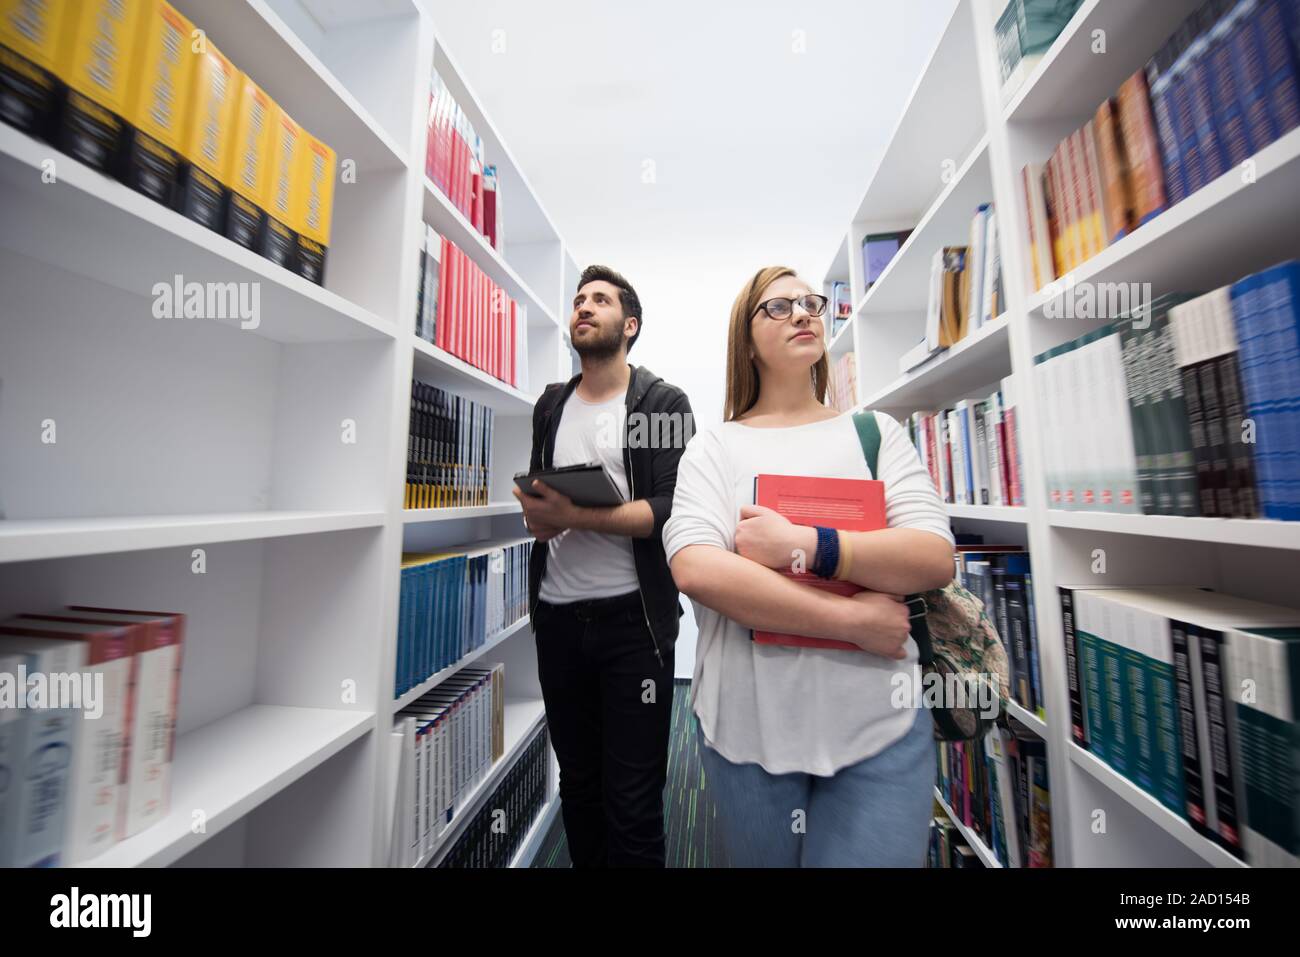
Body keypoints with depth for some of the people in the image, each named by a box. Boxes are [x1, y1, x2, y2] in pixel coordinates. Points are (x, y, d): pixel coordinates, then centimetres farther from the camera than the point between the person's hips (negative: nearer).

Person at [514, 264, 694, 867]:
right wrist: (535, 515, -3)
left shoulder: (665, 403, -2)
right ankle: (585, 860, 44)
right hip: (557, 615, 5)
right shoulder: (550, 404, 13)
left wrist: (575, 515, -22)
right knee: (577, 783, 22)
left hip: (632, 618, -4)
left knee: (633, 801, 8)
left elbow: (670, 509, -13)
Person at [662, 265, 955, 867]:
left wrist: (802, 545, -21)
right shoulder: (714, 446, -3)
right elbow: (694, 570, -18)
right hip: (746, 727, 0)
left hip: (880, 726, 1)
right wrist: (851, 620, -18)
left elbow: (936, 559, -7)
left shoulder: (876, 432, 5)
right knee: (762, 856, 19)